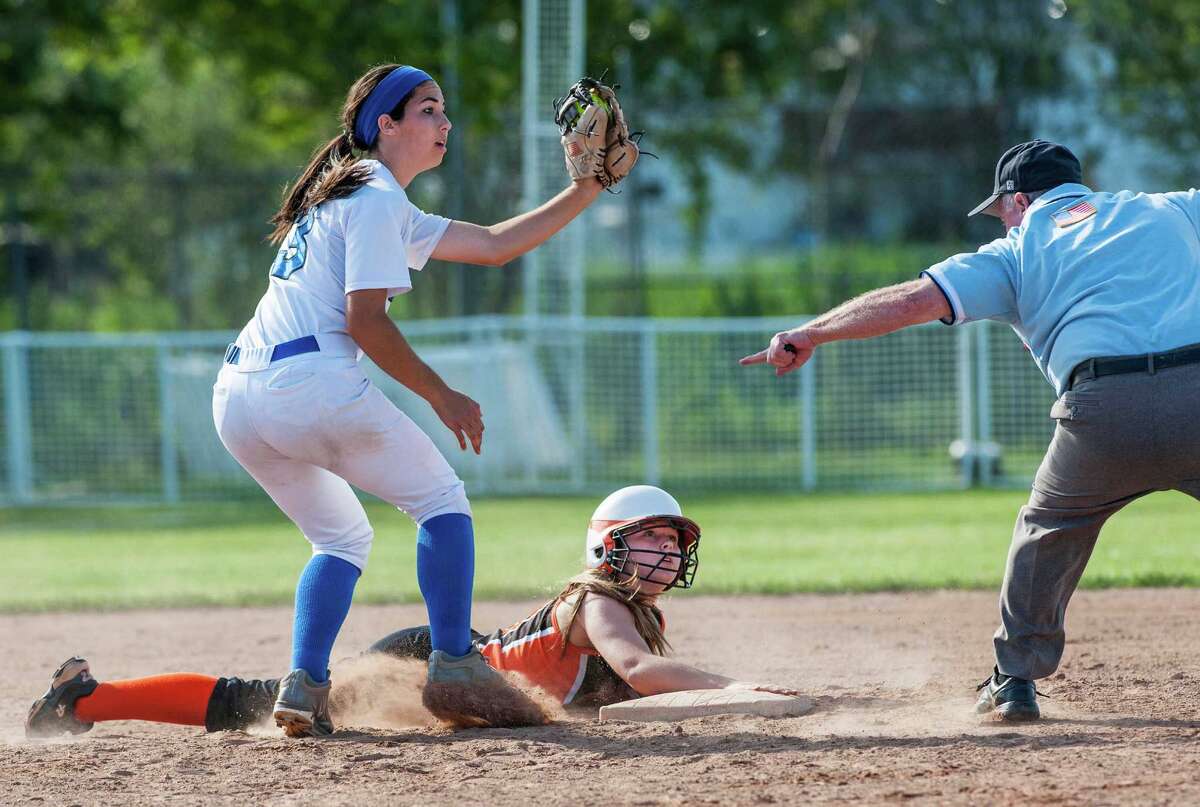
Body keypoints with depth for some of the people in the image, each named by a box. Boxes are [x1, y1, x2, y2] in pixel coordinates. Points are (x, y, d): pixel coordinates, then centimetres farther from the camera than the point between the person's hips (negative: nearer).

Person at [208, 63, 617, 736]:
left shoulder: (387, 207, 28)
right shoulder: (375, 199, -2)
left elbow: (495, 245, 25)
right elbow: (365, 321, -12)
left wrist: (585, 190, 20)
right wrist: (440, 395, -6)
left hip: (238, 402, 9)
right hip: (309, 382, -9)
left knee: (343, 537, 22)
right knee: (441, 498, 5)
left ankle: (304, 685, 5)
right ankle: (453, 666, -2)